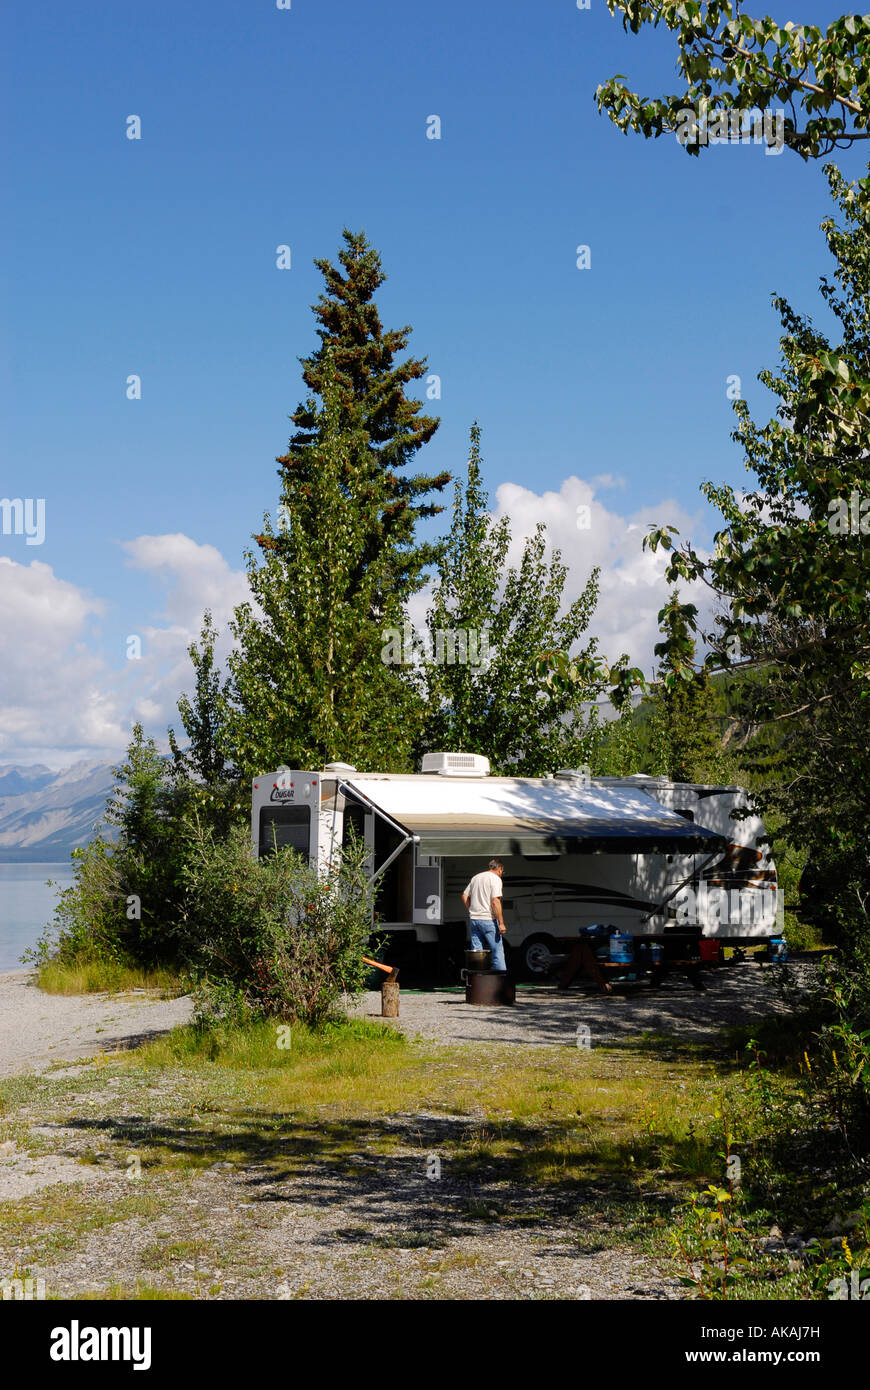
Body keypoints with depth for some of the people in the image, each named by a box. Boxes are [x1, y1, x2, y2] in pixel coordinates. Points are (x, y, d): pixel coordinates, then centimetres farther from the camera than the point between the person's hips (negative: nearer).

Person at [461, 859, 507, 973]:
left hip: (474, 919, 7)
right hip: (488, 920, -7)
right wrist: (501, 923, -17)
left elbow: (465, 896, 18)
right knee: (498, 950, -1)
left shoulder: (476, 877, 15)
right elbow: (495, 901, -17)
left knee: (476, 953, 9)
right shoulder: (495, 879, -8)